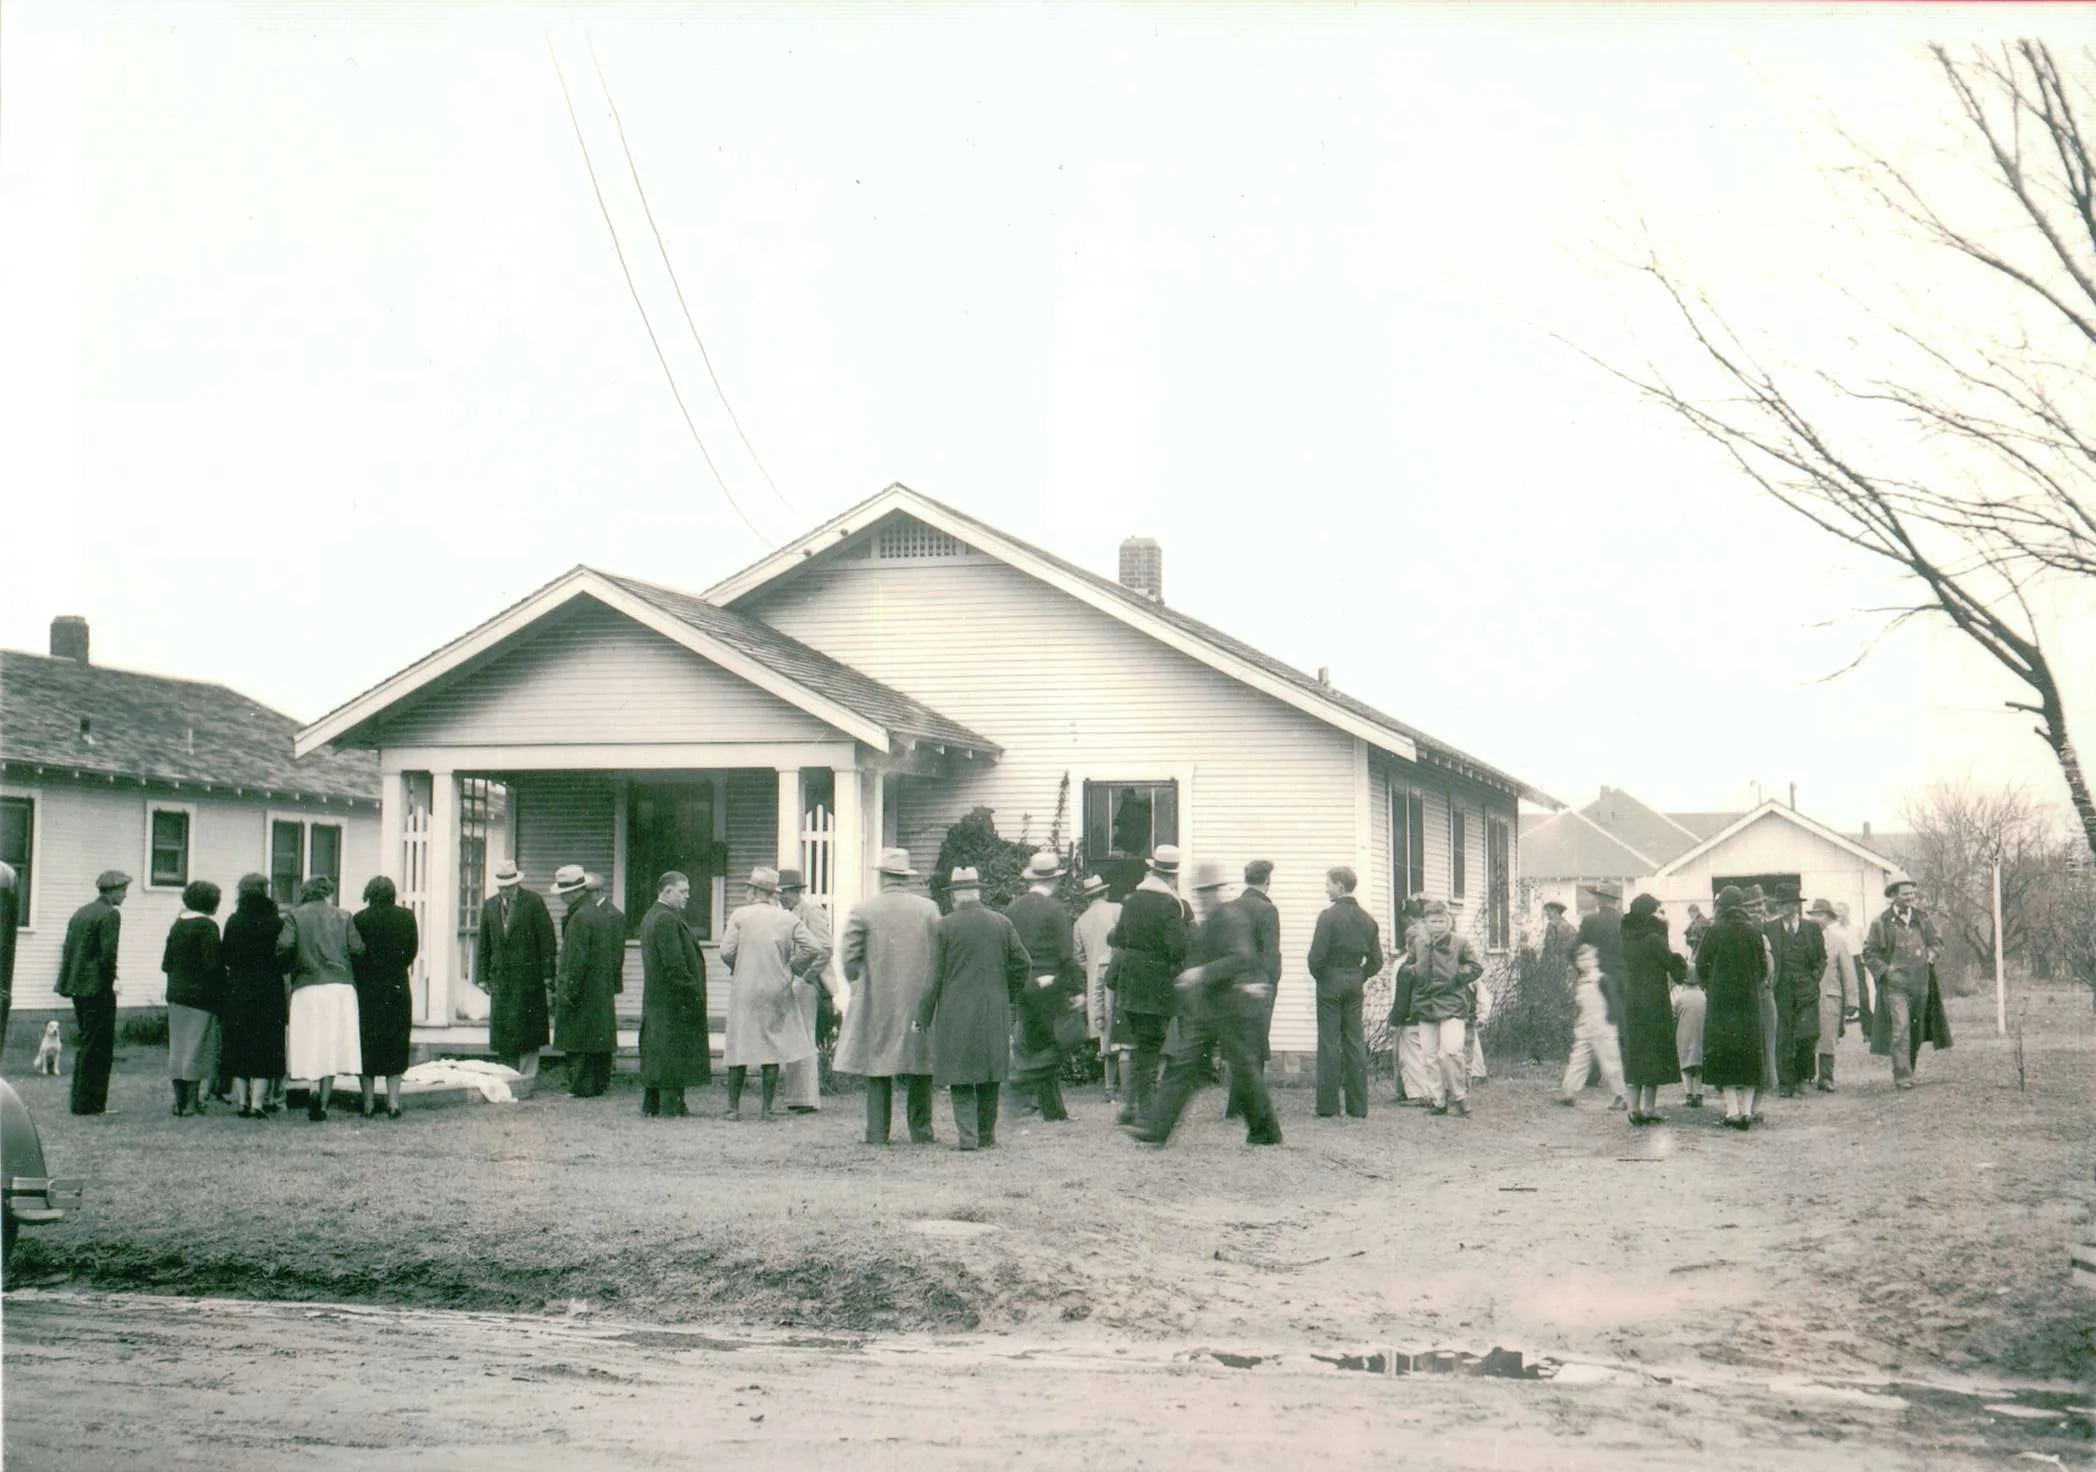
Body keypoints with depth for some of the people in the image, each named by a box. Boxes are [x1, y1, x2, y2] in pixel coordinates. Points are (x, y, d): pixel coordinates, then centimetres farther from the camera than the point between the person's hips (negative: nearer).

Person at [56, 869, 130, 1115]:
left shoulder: (81, 912, 14)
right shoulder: (109, 914, -12)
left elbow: (68, 949, 14)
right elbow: (108, 954, -19)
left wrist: (68, 983, 14)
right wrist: (110, 982, -6)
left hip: (77, 986, 9)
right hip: (97, 988, -9)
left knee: (86, 1044, 16)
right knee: (99, 1048, -3)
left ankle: (80, 1100, 20)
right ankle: (90, 1103, -1)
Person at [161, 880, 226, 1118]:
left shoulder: (177, 925, 10)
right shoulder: (207, 926, -12)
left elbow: (166, 964, 12)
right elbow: (213, 965, -17)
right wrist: (221, 991, -5)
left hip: (176, 993, 7)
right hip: (200, 994, -7)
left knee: (177, 1047, 10)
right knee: (196, 1046, -3)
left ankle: (179, 1101, 12)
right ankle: (191, 1102, -3)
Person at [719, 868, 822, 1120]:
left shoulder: (740, 915, -3)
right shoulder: (788, 918, 2)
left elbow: (727, 952, -9)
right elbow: (813, 948, -5)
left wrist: (737, 968, 11)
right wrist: (794, 969, 8)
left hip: (744, 990, -1)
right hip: (777, 990, 1)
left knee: (739, 1049, 6)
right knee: (772, 1049, 6)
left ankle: (733, 1107, 7)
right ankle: (768, 1108, 5)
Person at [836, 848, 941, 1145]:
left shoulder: (862, 911, -6)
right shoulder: (929, 909, -2)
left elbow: (850, 959, -4)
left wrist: (859, 987, 12)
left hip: (876, 1001, -1)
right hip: (919, 1001, 1)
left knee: (877, 1070, 4)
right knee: (919, 1070, 8)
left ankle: (877, 1134, 4)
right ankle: (920, 1131, 9)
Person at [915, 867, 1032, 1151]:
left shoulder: (944, 927, -6)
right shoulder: (1002, 923, 2)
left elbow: (935, 977, -5)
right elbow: (1023, 964, 5)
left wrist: (923, 1017, 2)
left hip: (955, 1013, -3)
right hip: (995, 1013, 3)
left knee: (960, 1077, 3)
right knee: (990, 1078, 11)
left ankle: (968, 1135, -7)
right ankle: (986, 1135, 15)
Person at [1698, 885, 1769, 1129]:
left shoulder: (1716, 931, -8)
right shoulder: (1754, 932, 0)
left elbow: (1701, 965, -4)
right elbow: (1763, 968, 5)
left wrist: (1708, 988, 13)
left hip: (1721, 1001, -2)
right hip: (1749, 1001, 2)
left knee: (1724, 1055, 2)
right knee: (1749, 1053, 8)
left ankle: (1732, 1110, -4)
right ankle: (1747, 1110, 4)